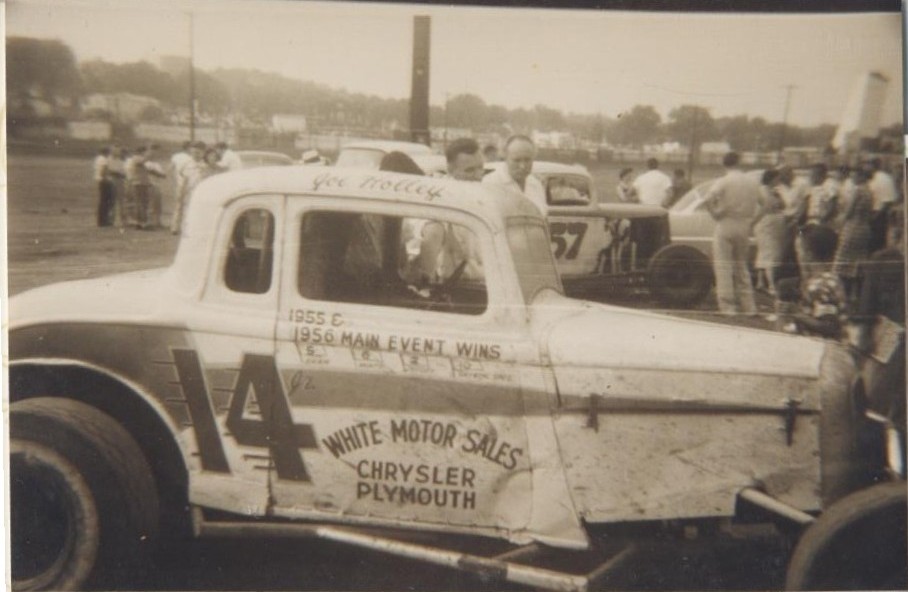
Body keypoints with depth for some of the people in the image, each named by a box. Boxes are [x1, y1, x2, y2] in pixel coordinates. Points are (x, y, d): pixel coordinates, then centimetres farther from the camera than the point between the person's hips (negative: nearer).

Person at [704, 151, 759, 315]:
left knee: (723, 267, -3)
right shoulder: (753, 183, 7)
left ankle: (727, 307, -9)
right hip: (744, 228, 5)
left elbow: (709, 199, -23)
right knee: (742, 266, 16)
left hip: (725, 226, -5)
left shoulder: (723, 182, -9)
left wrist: (716, 214, -8)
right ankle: (748, 306, 17)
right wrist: (750, 219, 13)